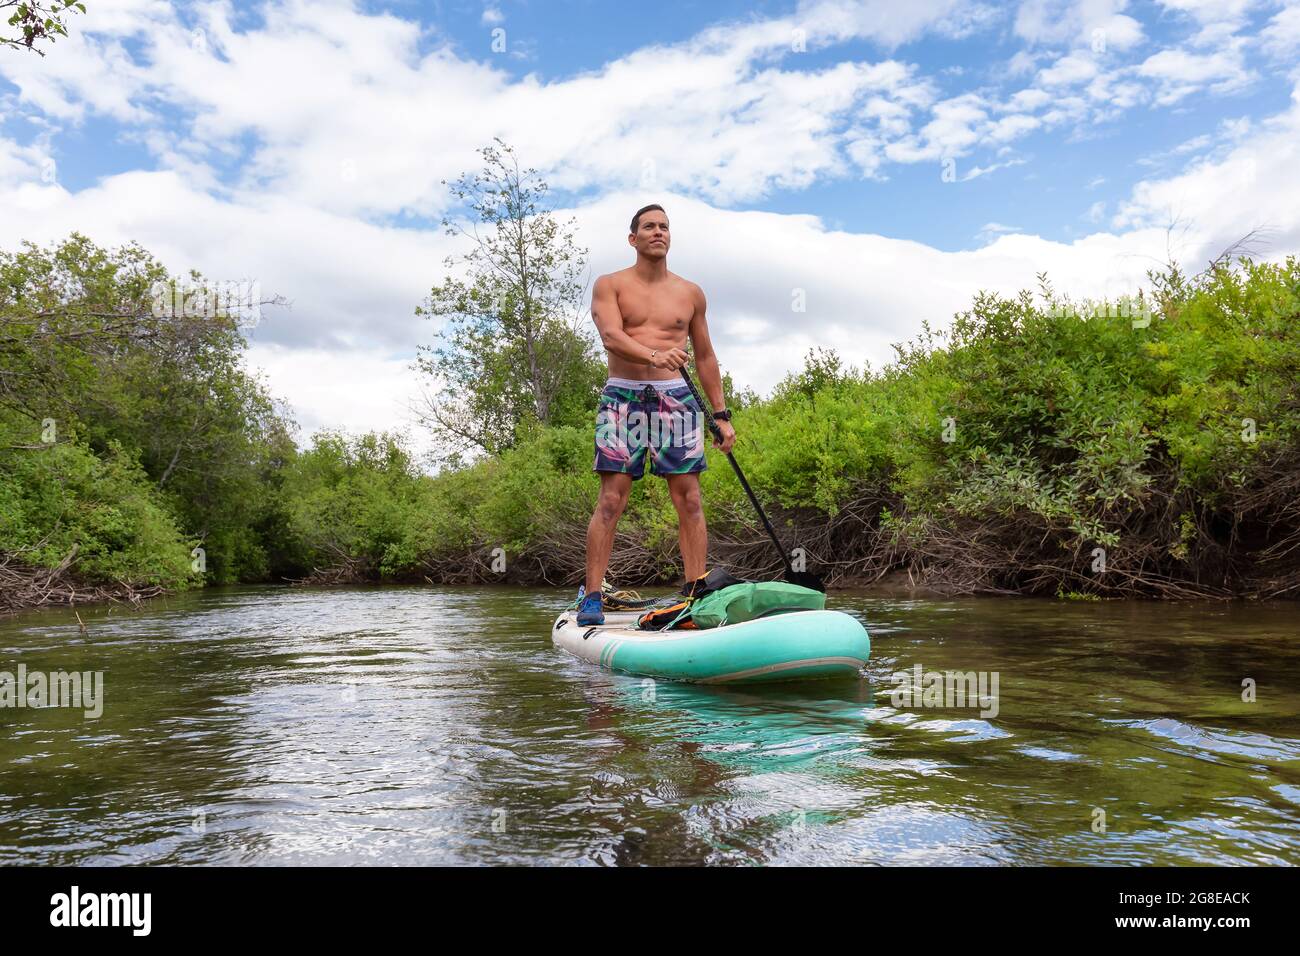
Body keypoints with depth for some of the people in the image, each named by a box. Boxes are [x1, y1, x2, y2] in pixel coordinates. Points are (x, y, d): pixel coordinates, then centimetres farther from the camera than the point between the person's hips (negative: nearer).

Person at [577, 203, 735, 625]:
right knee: (611, 499, -6)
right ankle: (591, 597, -1)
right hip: (623, 396, -2)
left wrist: (721, 414, 14)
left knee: (689, 500, -1)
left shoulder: (690, 294, 14)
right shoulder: (610, 286, 5)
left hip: (675, 397, 3)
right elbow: (611, 337, -13)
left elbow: (705, 357, 19)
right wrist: (653, 356, -32)